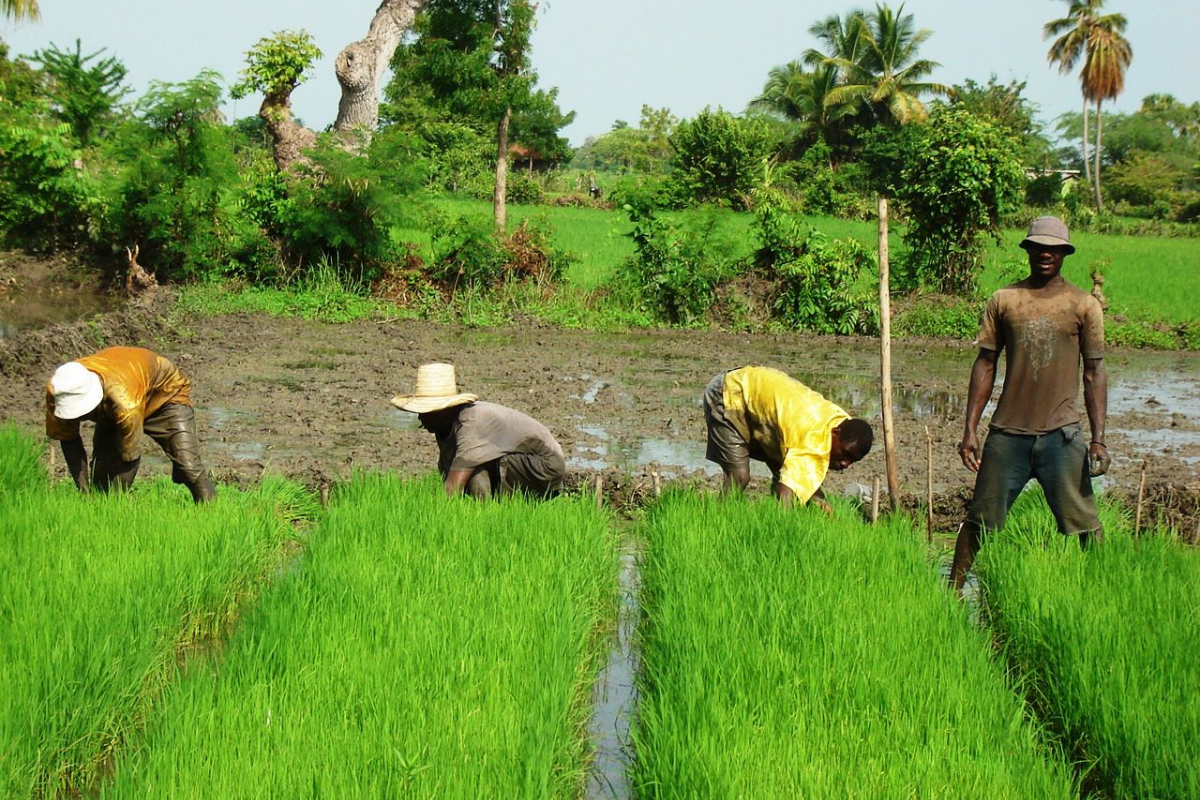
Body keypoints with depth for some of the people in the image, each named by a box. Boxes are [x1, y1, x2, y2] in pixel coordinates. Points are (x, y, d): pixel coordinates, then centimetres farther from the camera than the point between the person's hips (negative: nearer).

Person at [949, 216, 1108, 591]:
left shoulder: (1083, 304, 5)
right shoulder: (1003, 300, 7)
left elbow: (1094, 372, 5)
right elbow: (985, 364, 10)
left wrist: (1098, 439, -2)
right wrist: (970, 429, 5)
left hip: (1062, 433, -1)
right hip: (1007, 433, 1)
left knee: (1082, 525, -3)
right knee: (981, 520, 5)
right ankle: (953, 588, 17)